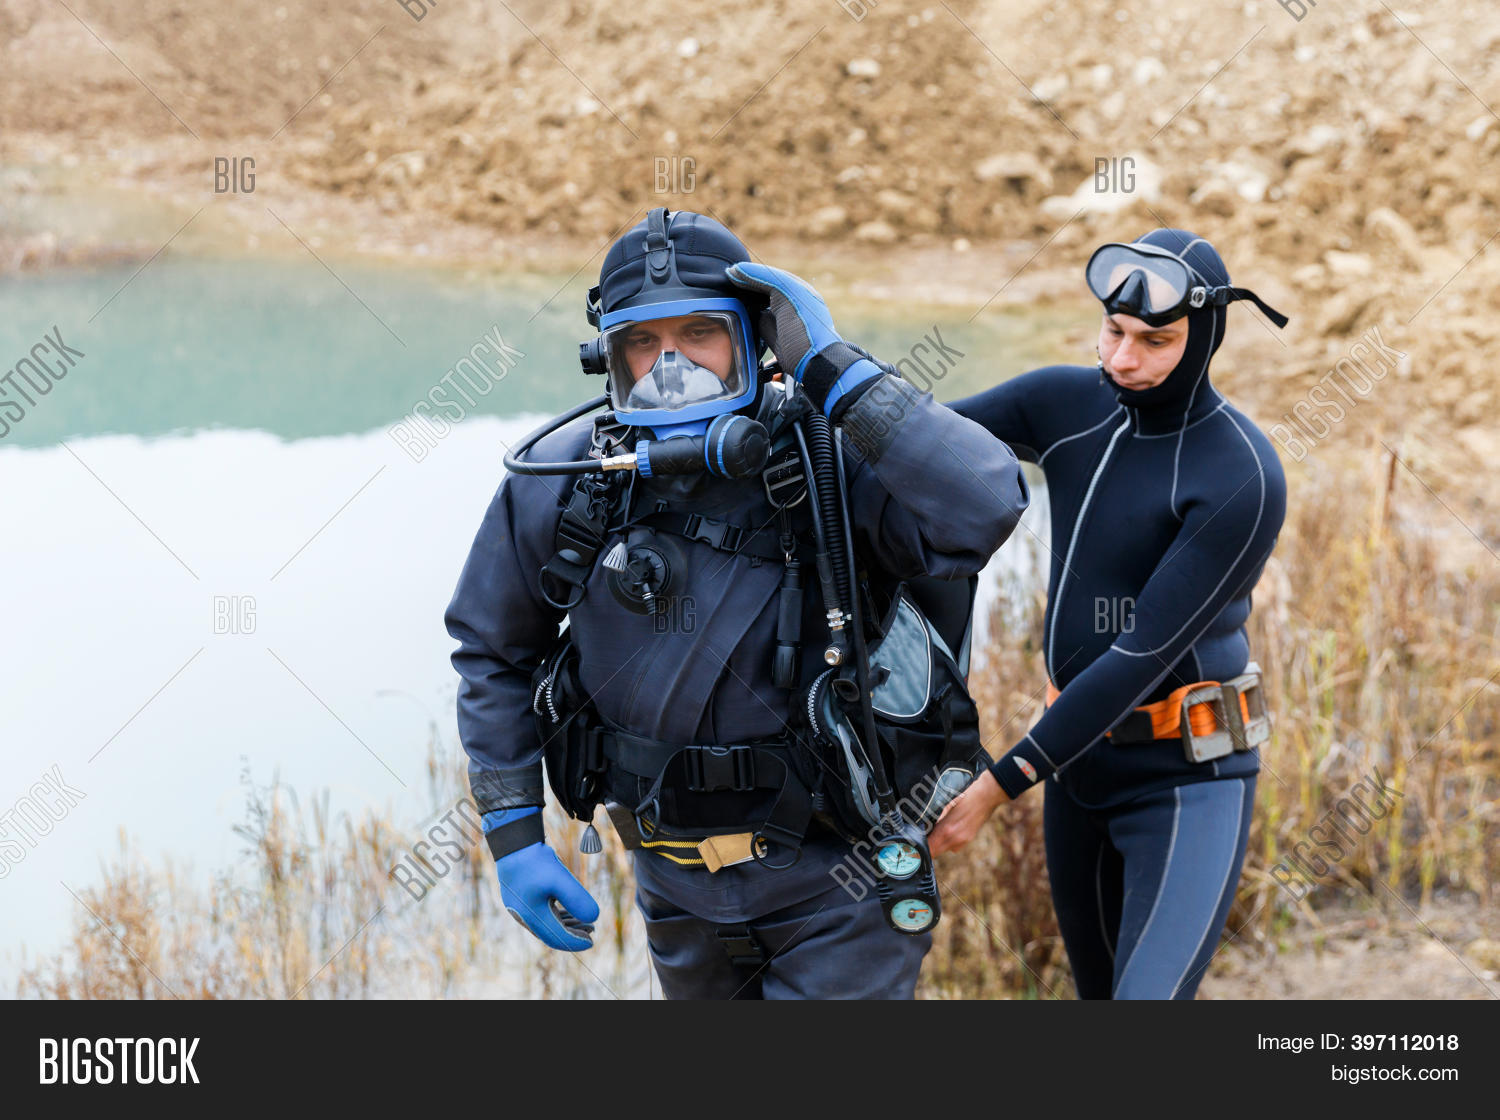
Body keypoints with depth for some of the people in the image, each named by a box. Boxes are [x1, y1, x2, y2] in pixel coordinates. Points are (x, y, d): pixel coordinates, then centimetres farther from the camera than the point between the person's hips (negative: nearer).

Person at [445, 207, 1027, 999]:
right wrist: (513, 836, -1)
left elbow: (983, 506, -39)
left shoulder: (828, 460, -20)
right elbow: (493, 651, 5)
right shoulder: (558, 482, -10)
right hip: (679, 887, 4)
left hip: (832, 880, -4)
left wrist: (830, 369, -34)